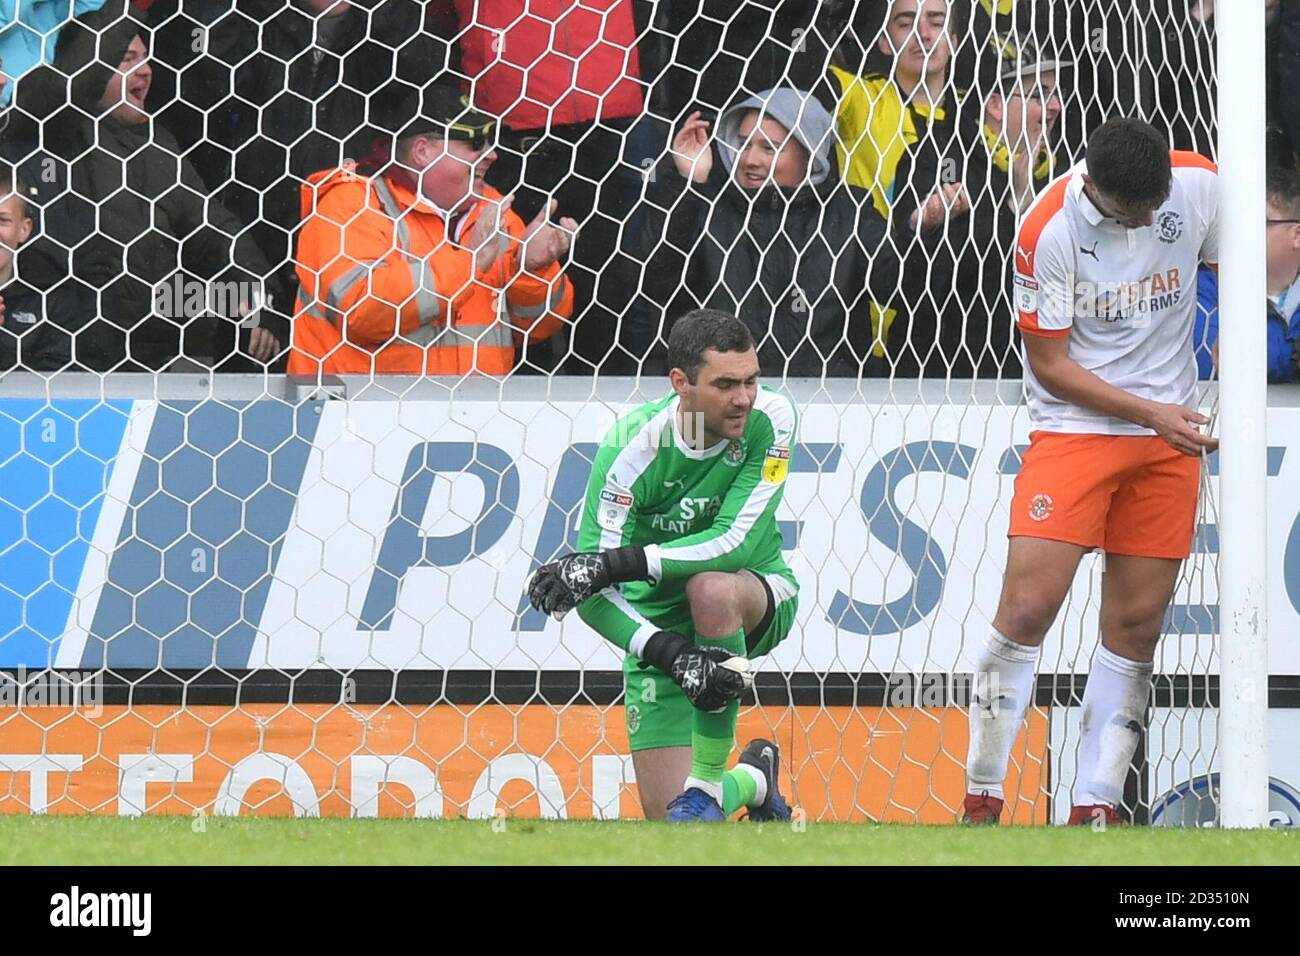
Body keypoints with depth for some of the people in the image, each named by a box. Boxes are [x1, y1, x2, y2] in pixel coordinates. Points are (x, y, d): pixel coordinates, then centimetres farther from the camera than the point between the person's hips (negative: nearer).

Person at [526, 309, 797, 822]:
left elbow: (736, 543, -29)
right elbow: (593, 597, -24)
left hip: (760, 596, -1)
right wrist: (673, 655, -41)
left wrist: (616, 563, -38)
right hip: (658, 626, 1)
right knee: (667, 817, -6)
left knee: (710, 586, -38)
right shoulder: (632, 448, -23)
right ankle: (751, 780, 31)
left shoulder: (770, 419, -21)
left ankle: (707, 784, -25)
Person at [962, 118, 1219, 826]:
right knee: (1028, 605, -14)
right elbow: (1050, 365, -12)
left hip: (1170, 428, 4)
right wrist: (1150, 413, -18)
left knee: (1136, 625, 3)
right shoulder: (1048, 229, -19)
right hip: (1074, 425, -4)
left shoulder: (1200, 184, -8)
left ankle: (1096, 808, 9)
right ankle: (980, 801, -4)